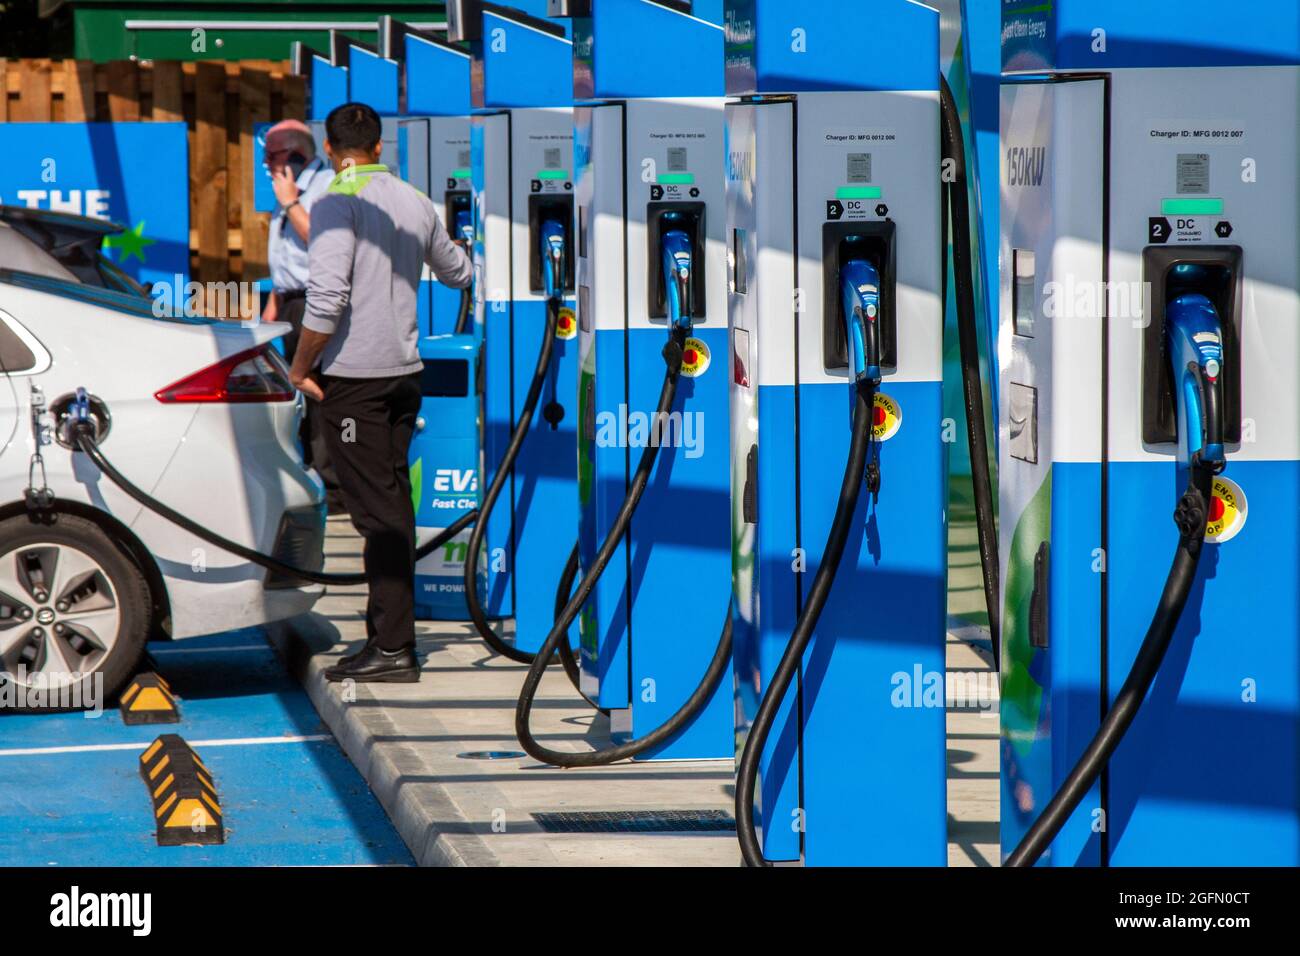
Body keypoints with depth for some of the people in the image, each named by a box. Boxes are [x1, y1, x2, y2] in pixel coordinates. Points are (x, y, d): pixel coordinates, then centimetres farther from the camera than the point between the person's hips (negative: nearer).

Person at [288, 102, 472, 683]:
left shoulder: (339, 204, -12)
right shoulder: (415, 202, 10)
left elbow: (327, 297, -22)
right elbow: (457, 274, 27)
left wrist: (300, 365, -9)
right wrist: (455, 248, 50)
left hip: (353, 373, -7)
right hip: (404, 369, 7)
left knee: (377, 509, -7)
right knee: (393, 501, 13)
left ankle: (393, 647, -8)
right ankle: (389, 633, 18)